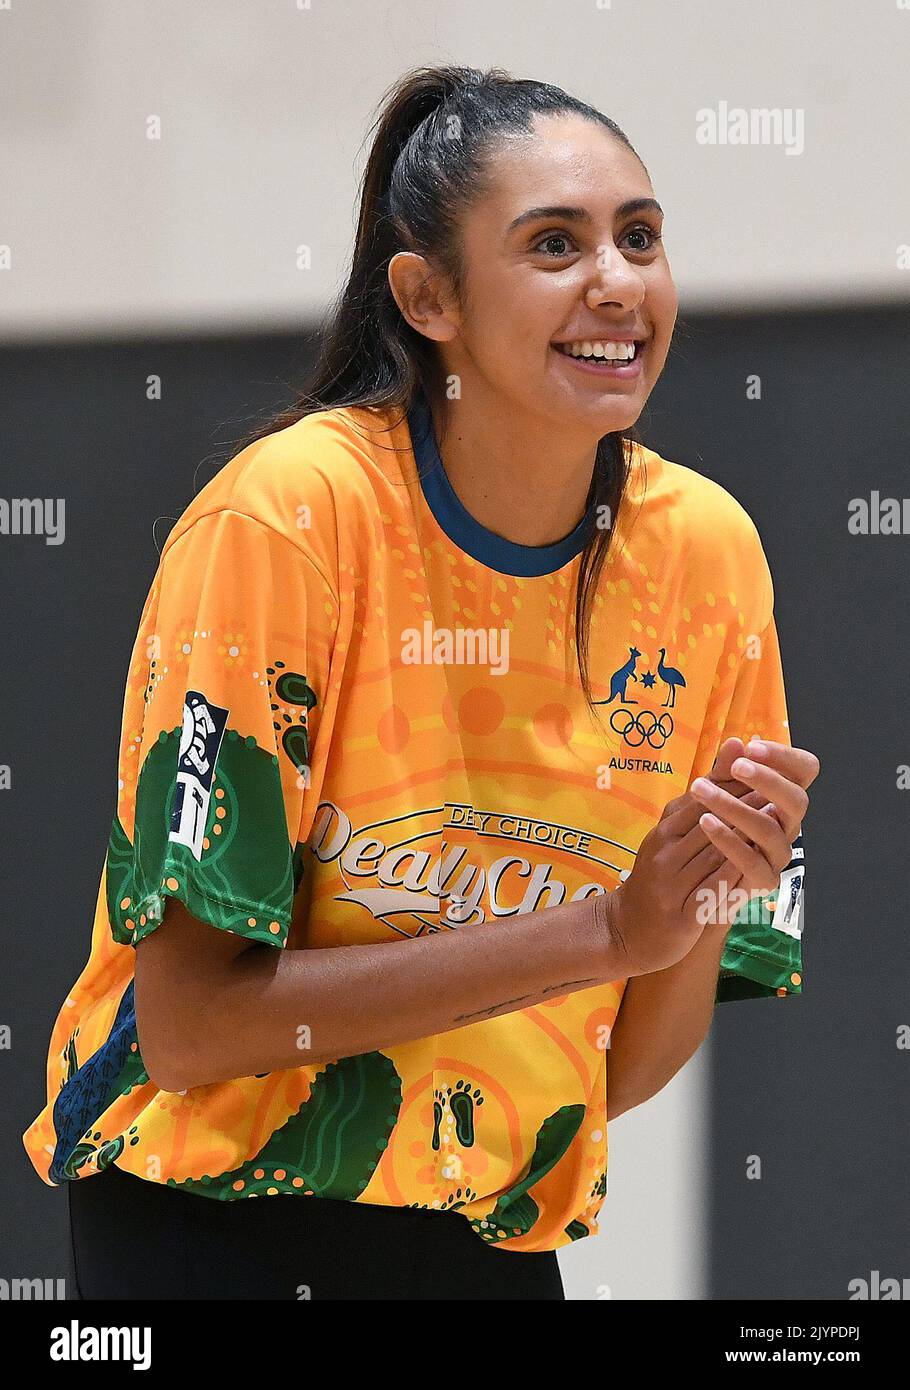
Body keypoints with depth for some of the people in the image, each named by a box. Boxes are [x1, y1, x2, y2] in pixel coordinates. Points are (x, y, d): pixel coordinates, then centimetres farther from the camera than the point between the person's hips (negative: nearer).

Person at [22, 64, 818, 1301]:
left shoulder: (703, 546, -4)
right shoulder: (287, 513, -18)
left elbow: (622, 1073, 1)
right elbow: (188, 1025, -21)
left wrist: (705, 908, -20)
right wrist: (605, 928, -24)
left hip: (494, 1240, 5)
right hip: (214, 1216, -5)